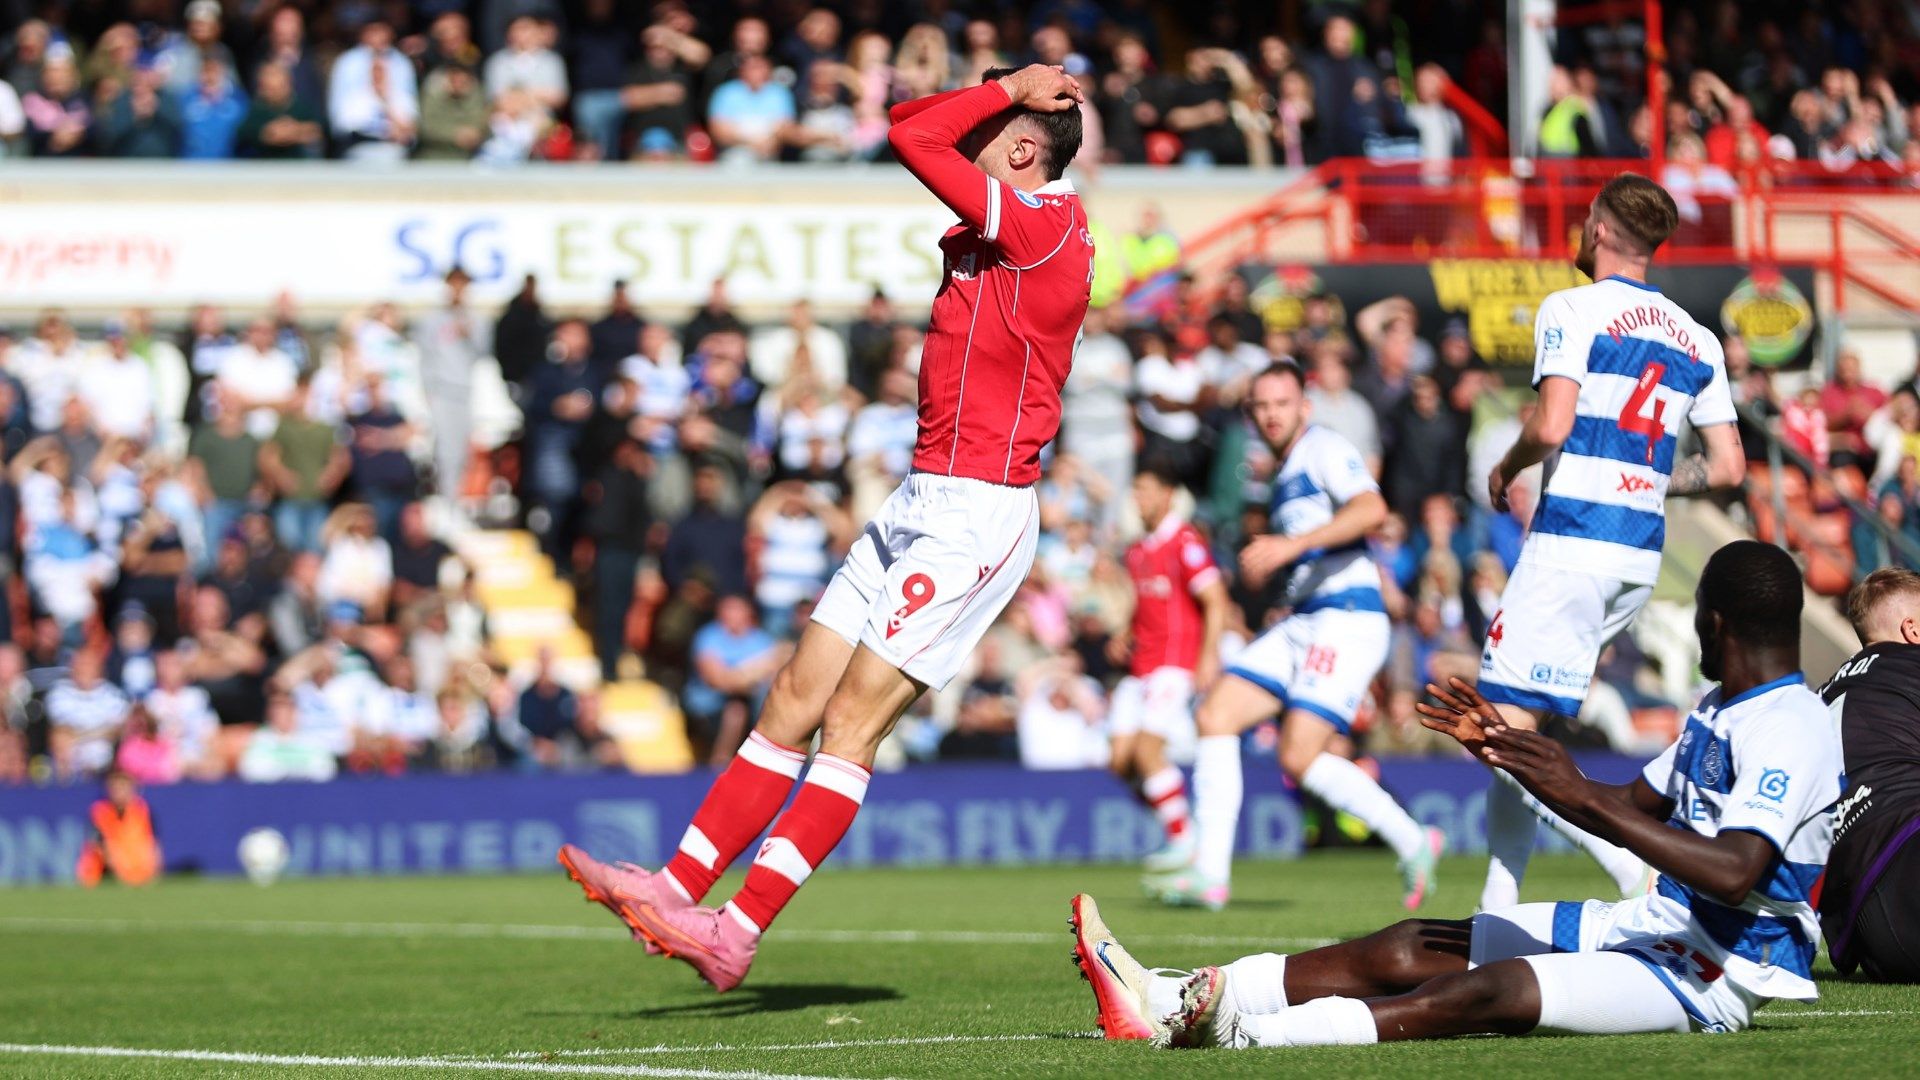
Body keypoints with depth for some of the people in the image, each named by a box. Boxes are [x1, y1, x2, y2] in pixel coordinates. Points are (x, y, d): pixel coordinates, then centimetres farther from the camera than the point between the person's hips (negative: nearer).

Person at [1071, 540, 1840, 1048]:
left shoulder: (1790, 731, -17)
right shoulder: (1718, 713, 17)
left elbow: (1733, 875, -32)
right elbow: (1634, 810, 27)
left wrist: (1583, 796, -33)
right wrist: (1507, 751, 15)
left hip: (1716, 972, -10)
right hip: (1654, 927, 10)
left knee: (1483, 991, -29)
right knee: (1404, 951, -2)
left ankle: (1234, 1033, -45)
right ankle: (1170, 1006, -11)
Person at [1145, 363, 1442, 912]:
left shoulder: (1325, 449, -4)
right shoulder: (1287, 474, 24)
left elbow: (1372, 509, -23)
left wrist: (1292, 544, -29)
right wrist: (1268, 564, 23)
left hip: (1347, 617, -9)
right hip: (1302, 624, 9)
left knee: (1299, 758, -17)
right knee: (1215, 715, -4)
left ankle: (1413, 843, -1)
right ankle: (1209, 872, -6)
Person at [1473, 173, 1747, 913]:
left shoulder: (1572, 310, -6)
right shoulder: (1696, 338, 13)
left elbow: (1552, 425, -18)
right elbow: (1728, 468, 11)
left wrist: (1505, 470, 1)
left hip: (1572, 540, -8)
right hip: (1642, 553, 8)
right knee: (1518, 725, 16)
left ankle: (1642, 877, -22)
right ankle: (1500, 905, 12)